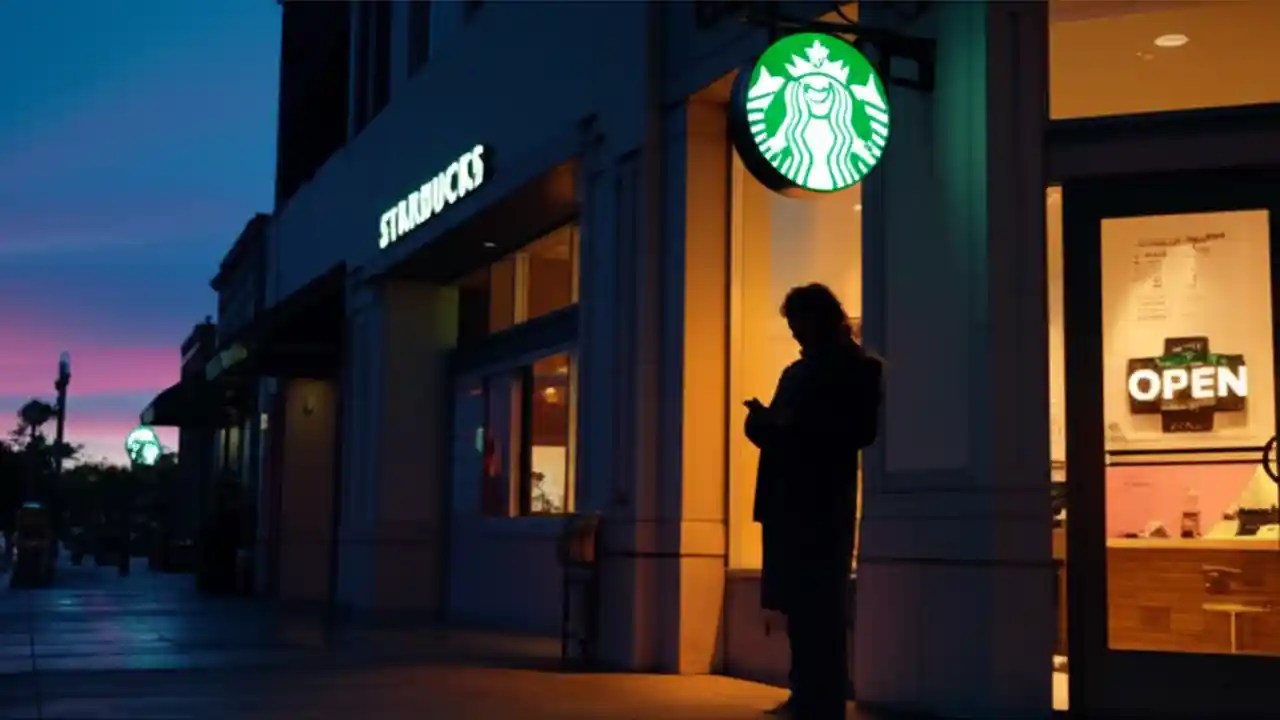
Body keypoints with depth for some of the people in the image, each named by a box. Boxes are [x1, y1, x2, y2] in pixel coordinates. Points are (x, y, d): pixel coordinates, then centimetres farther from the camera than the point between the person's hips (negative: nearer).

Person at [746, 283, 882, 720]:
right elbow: (775, 433, 21)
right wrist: (763, 422, -3)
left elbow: (862, 432, -10)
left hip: (824, 504, -7)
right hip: (787, 503, 7)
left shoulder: (858, 369, 2)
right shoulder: (795, 373, 22)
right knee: (798, 605, 7)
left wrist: (795, 428, -17)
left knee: (820, 607, -7)